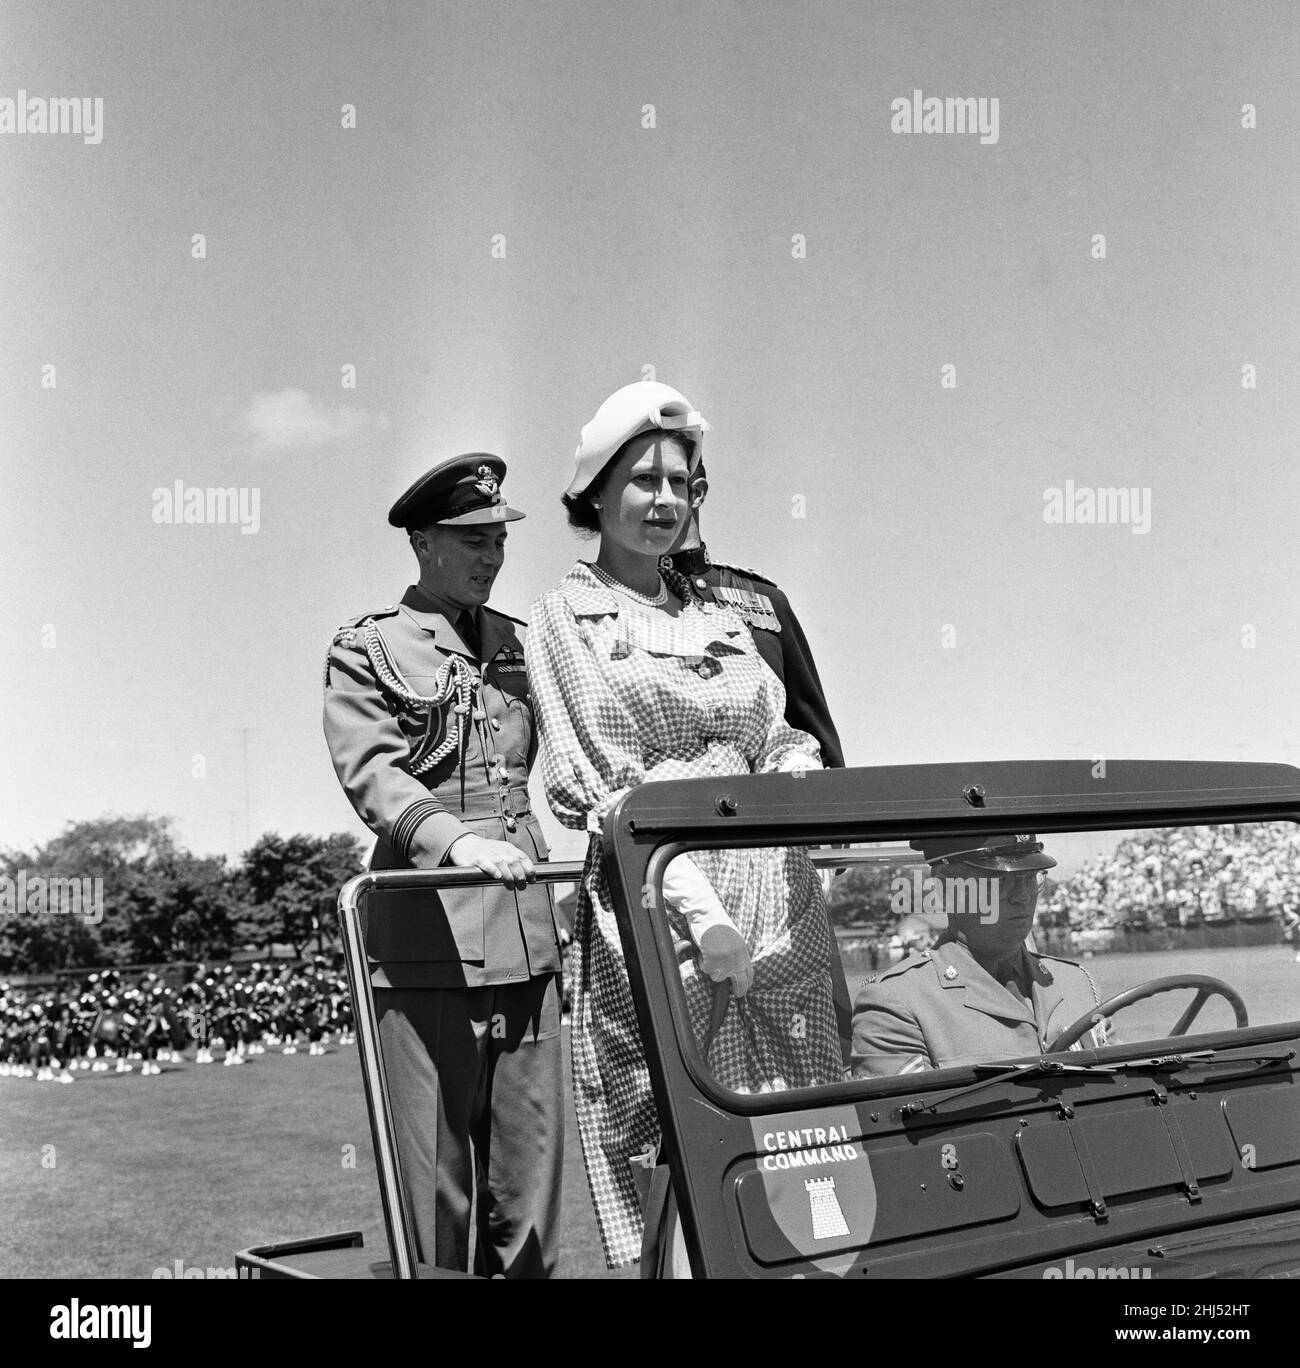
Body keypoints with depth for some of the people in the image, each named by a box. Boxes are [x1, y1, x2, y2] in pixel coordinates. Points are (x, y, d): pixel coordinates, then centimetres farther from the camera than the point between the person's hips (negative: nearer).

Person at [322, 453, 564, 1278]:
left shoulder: (523, 646, 19)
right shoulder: (370, 649, 3)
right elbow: (370, 771, -12)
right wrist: (456, 840, -29)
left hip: (527, 933, 5)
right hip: (428, 938, -5)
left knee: (532, 1157, 5)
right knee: (435, 1172, -1)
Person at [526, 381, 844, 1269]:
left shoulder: (721, 617, 21)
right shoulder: (569, 615, 5)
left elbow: (781, 740, 17)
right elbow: (605, 785, -6)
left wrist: (801, 768, -8)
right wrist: (699, 910, -17)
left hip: (777, 905, 5)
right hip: (656, 907, -5)